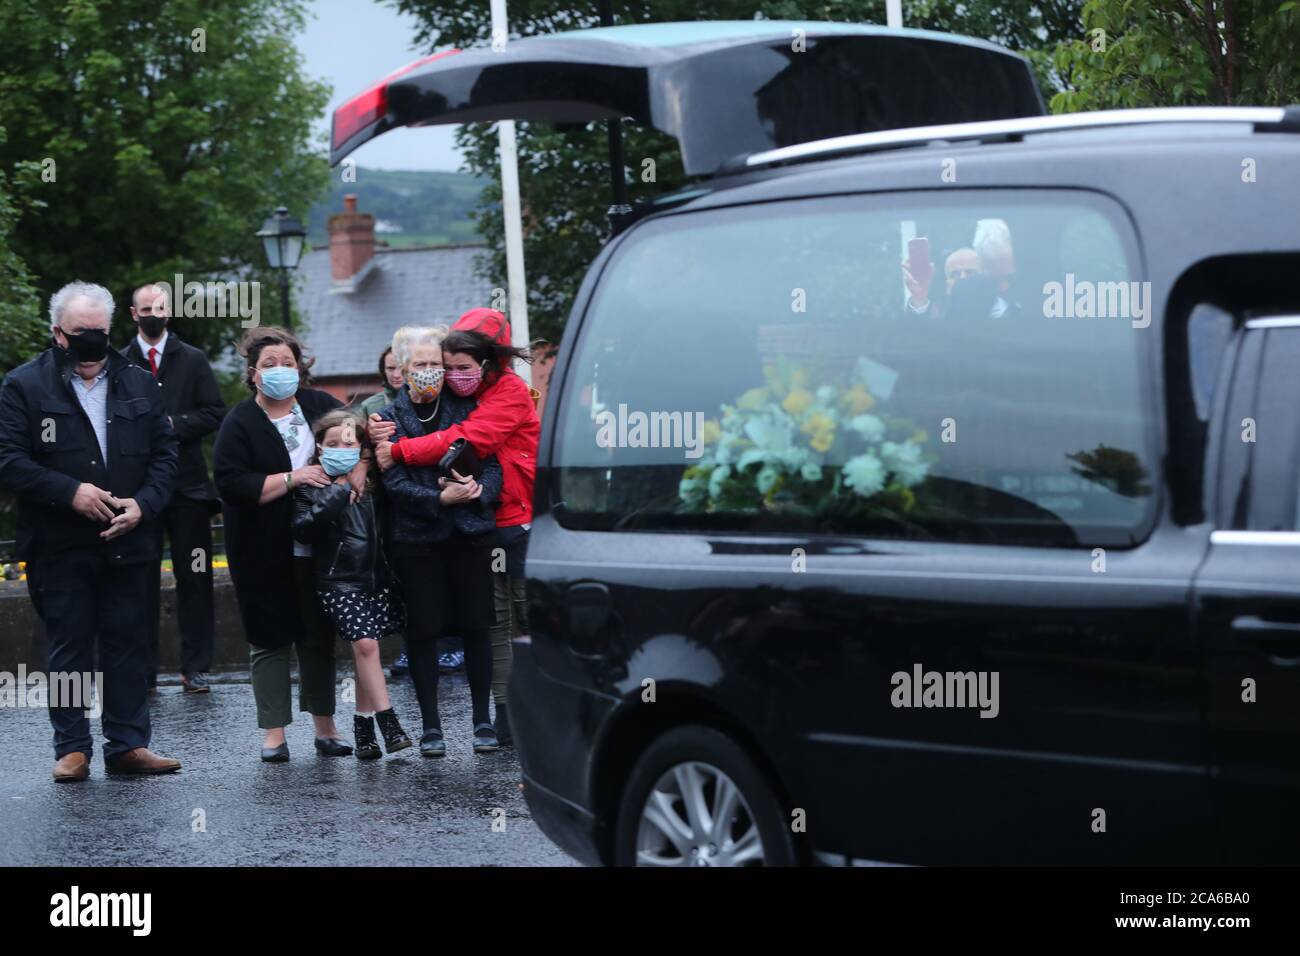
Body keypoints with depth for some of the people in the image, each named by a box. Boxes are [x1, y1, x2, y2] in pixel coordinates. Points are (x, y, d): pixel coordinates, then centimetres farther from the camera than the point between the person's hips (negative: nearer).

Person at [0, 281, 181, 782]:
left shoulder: (138, 383, 10)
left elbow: (164, 453, 11)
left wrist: (144, 504, -6)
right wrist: (70, 492, -16)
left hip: (128, 541, 3)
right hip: (59, 547, -3)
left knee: (129, 645, 6)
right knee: (68, 647, 3)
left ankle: (128, 744, 12)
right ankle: (72, 748, 11)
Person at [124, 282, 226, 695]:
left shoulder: (193, 360, 9)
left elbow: (214, 413, 3)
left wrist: (174, 424, -10)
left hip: (188, 485, 1)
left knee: (195, 579, 1)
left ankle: (196, 668, 6)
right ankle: (144, 669, 8)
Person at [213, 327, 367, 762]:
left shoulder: (318, 405, 5)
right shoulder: (239, 423, -6)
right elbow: (231, 484, -16)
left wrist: (357, 472, -4)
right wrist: (292, 478, -20)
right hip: (265, 554, -3)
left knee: (319, 636, 9)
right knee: (271, 639, 2)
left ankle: (324, 726, 18)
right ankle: (274, 735, 7)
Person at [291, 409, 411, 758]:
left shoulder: (371, 481, 8)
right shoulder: (311, 487, -1)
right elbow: (302, 530, -13)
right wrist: (333, 500, -20)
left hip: (375, 576, 3)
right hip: (338, 581, -3)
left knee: (364, 650, 5)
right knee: (365, 645, -15)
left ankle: (364, 722, 17)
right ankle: (388, 722, -13)